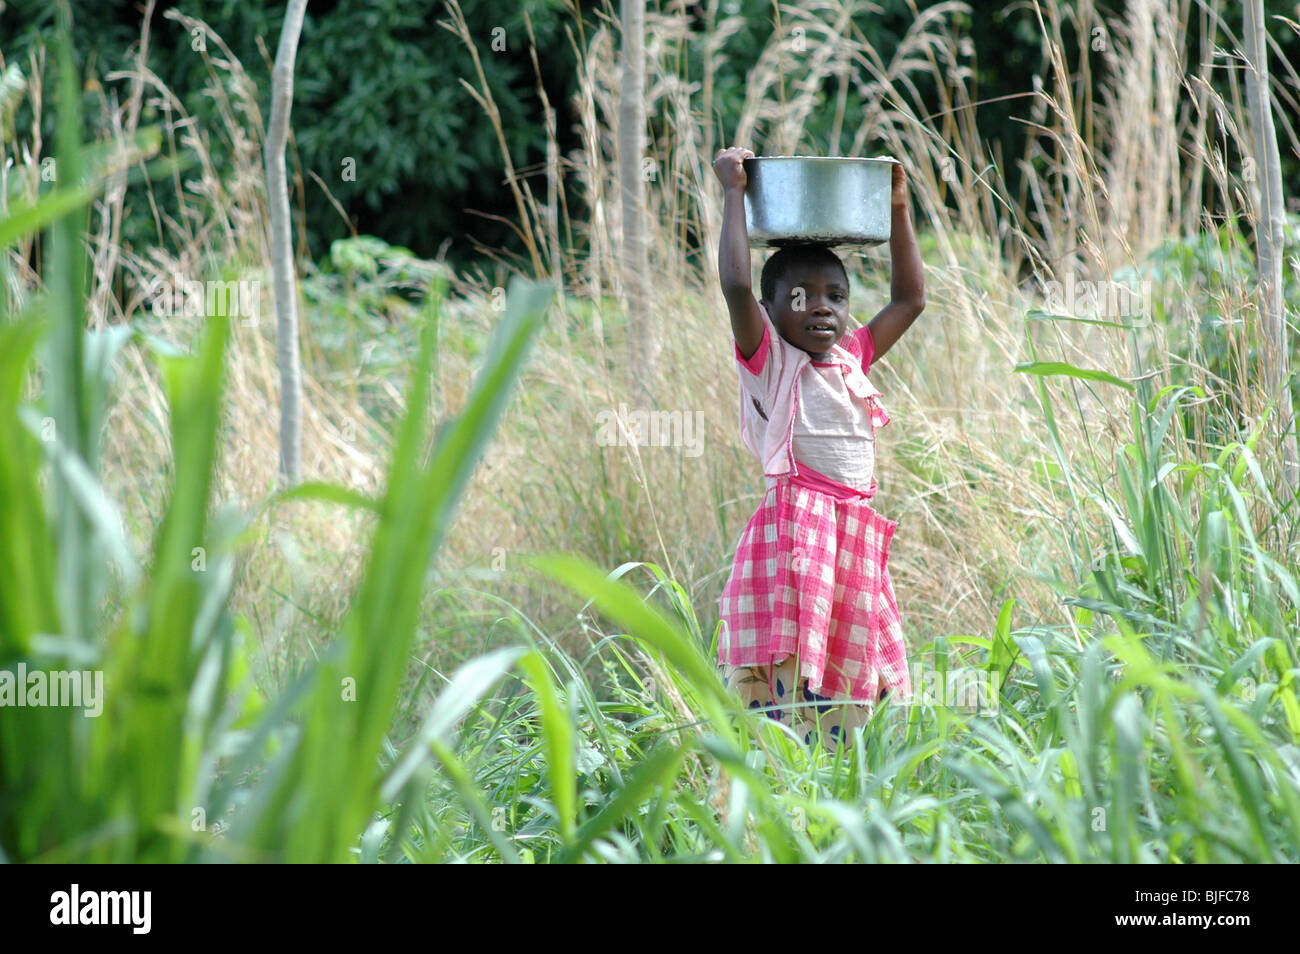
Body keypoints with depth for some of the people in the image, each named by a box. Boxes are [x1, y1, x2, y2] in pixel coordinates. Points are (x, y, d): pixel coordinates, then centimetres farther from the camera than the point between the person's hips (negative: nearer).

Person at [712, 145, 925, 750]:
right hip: (792, 537, -7)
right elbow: (736, 284, -15)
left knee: (855, 688, 4)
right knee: (788, 692, -14)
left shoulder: (850, 360, 19)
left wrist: (897, 212, 25)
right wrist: (734, 193, -7)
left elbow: (909, 299, 29)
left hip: (856, 536, 7)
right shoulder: (769, 360, 1)